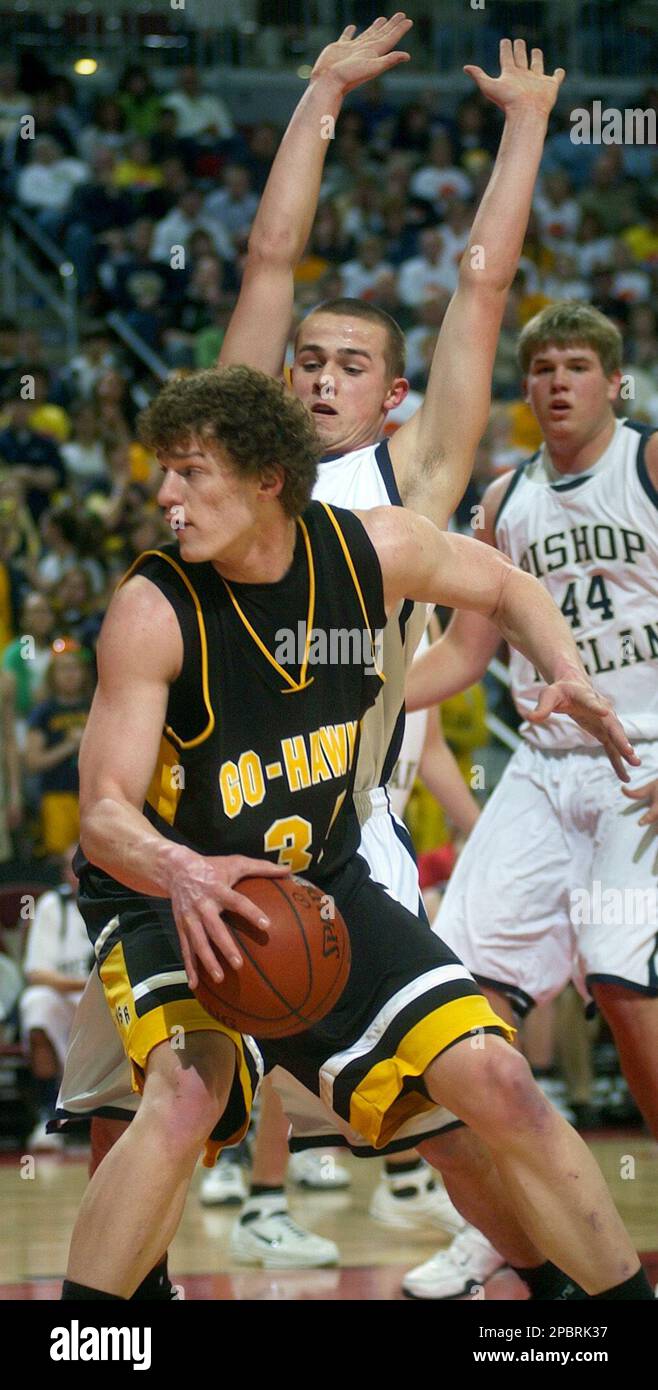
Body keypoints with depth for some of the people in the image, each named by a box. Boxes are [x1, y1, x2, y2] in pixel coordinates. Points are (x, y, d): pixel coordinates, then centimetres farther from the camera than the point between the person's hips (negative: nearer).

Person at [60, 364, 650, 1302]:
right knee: (187, 1092, -32)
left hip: (322, 882, 4)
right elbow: (104, 813, -28)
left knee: (496, 1080, -5)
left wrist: (567, 675, -11)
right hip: (169, 897, -4)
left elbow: (505, 588, 10)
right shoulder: (153, 611, -23)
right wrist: (182, 874, -50)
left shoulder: (373, 549, -11)